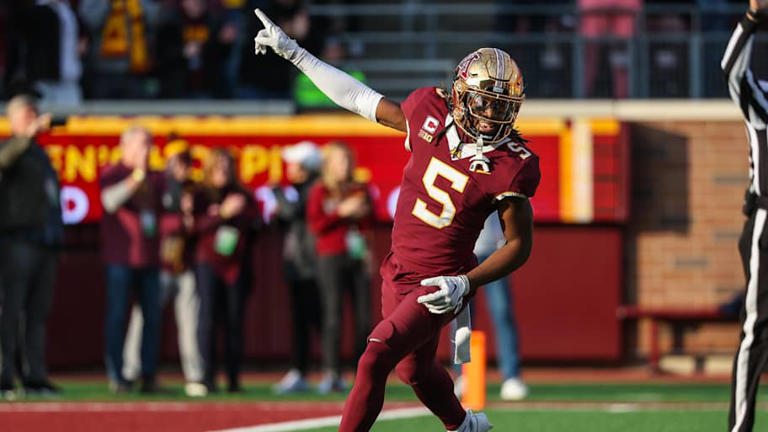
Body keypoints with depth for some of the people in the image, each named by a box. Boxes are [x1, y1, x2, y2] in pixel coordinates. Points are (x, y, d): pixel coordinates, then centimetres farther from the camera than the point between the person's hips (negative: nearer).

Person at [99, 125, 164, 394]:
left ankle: (148, 375, 6)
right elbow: (110, 201, -18)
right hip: (120, 258, -5)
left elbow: (163, 210, 24)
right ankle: (116, 376, -2)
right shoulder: (112, 174, 0)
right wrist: (136, 177, -22)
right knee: (117, 314, -5)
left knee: (152, 315, 1)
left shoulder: (155, 178, 15)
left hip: (149, 258, 5)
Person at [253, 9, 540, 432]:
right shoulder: (430, 115, -7)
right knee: (414, 369, 23)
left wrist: (466, 284, -21)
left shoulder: (510, 167, -18)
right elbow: (363, 100, 7)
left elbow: (519, 244, -9)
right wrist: (292, 53, 10)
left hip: (440, 285, -6)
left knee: (375, 360, -18)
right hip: (399, 273, 6)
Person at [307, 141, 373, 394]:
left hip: (358, 257, 3)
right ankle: (332, 373, -10)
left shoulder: (360, 190, 14)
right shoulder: (320, 192, 4)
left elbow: (369, 223, 16)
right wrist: (341, 213, -12)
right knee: (332, 315, -9)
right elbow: (316, 225, -4)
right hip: (331, 257, -3)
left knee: (364, 316, -2)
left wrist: (362, 214, -4)